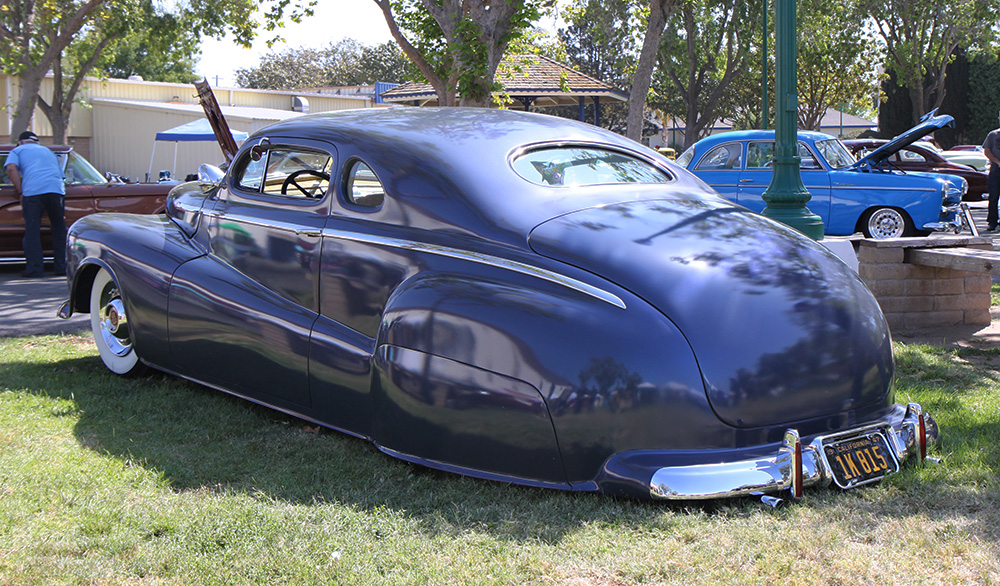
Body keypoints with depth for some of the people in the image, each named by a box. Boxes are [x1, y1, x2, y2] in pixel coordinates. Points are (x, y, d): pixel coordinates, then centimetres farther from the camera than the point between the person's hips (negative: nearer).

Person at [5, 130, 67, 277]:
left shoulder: (17, 151, 20)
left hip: (32, 191, -3)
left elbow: (11, 169, 0)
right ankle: (62, 266, 12)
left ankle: (34, 268, -5)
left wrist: (20, 190, 3)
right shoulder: (48, 151, 34)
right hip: (56, 189, 3)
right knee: (59, 228, 13)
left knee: (32, 230, 0)